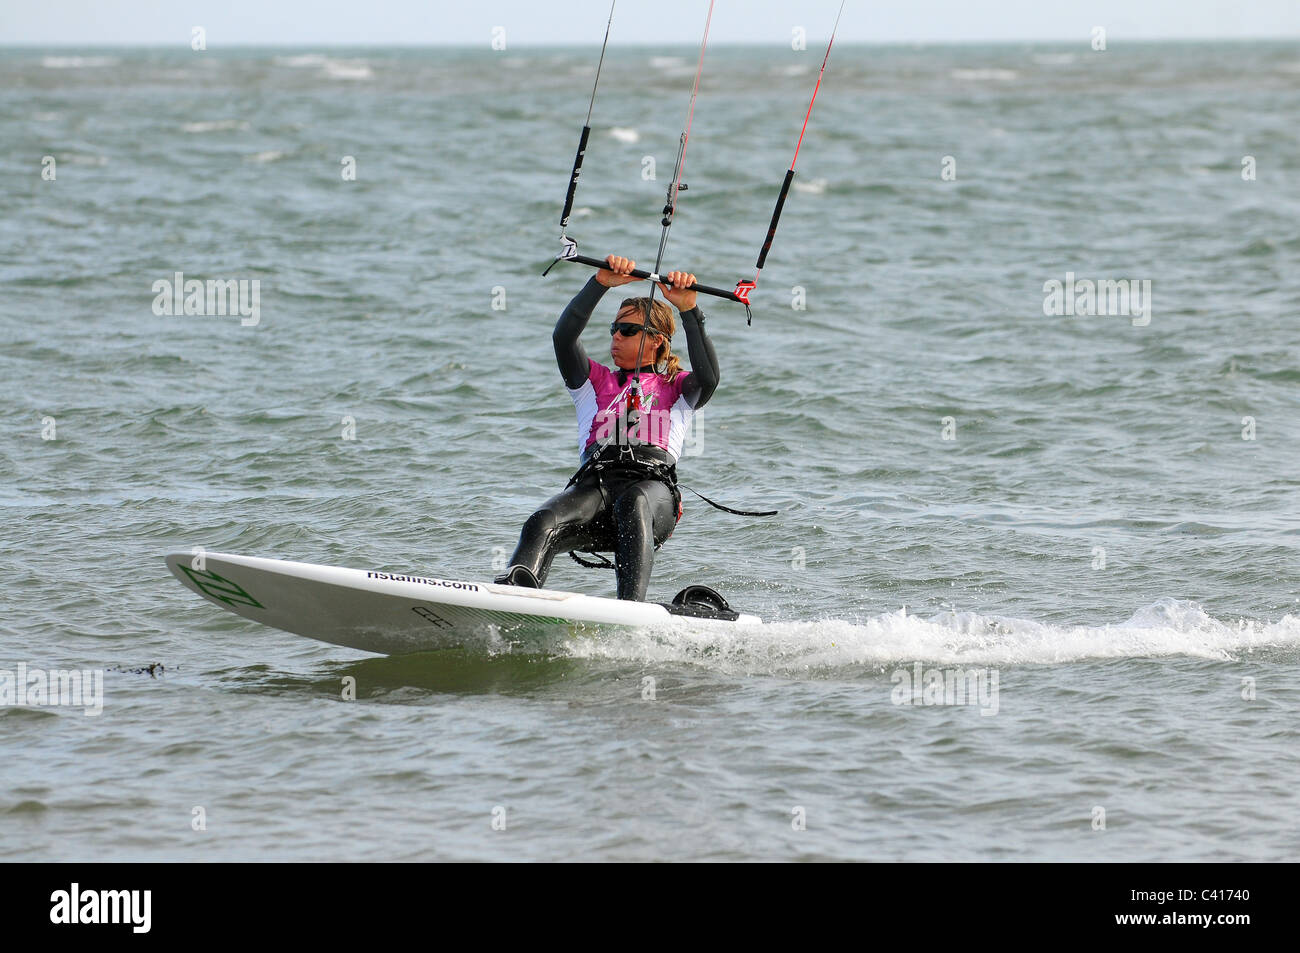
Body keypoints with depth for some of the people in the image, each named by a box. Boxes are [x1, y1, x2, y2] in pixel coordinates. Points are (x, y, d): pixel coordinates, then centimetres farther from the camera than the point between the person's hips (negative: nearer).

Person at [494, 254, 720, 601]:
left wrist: (689, 311, -5)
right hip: (594, 482, 2)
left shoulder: (677, 388, 26)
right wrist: (601, 283, 0)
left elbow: (708, 378, 1)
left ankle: (631, 607, -60)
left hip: (654, 484, -2)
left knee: (633, 502, -41)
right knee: (543, 524, -32)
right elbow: (563, 337, 12)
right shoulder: (595, 382, 31)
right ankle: (514, 591, -60)